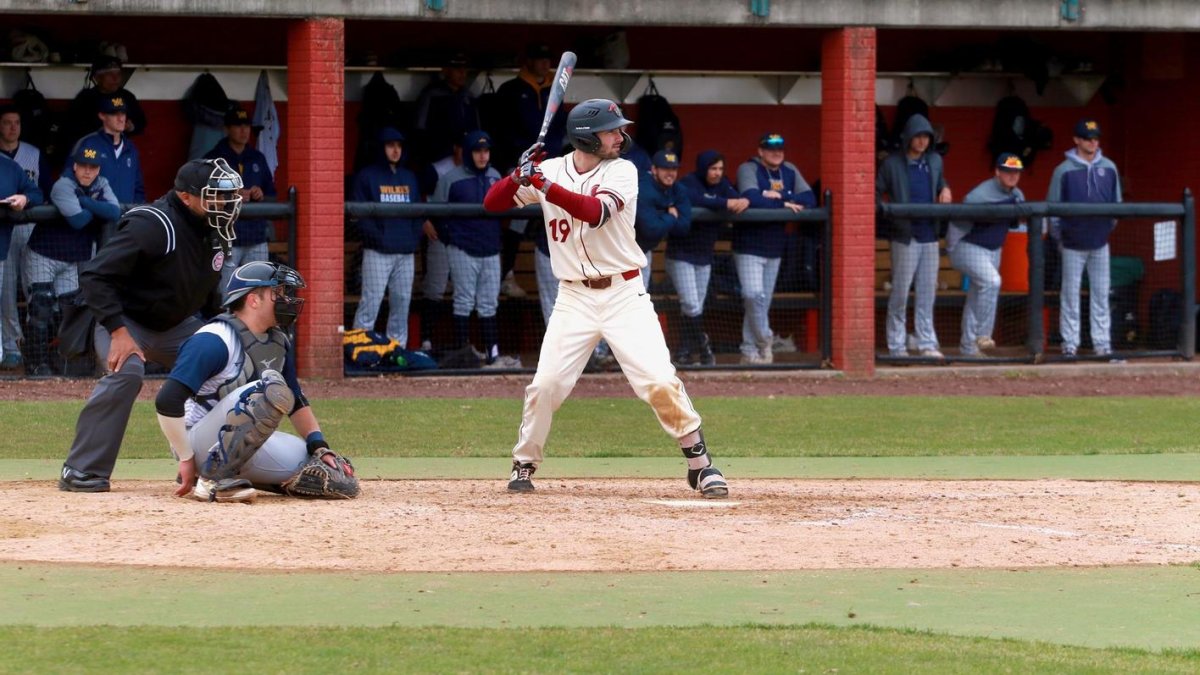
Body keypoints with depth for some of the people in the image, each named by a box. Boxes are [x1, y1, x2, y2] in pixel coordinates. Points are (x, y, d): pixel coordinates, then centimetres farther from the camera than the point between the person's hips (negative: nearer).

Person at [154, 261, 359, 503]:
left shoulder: (279, 342, 9)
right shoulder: (215, 340, -18)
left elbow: (297, 402, 17)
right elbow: (167, 401, -25)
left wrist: (320, 447, 2)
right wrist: (186, 459, -22)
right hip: (201, 444, -8)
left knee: (339, 477, -8)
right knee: (272, 388, -32)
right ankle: (214, 480, -25)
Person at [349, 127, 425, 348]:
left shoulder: (409, 178, 18)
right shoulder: (367, 177, 1)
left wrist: (415, 237, 4)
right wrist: (378, 238, -15)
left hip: (406, 253, 6)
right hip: (378, 252, -6)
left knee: (402, 302, 6)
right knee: (371, 301, -12)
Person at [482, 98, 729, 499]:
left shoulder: (622, 172, -5)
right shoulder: (550, 170, 2)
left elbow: (596, 211, -24)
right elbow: (492, 203, 0)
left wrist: (544, 185, -32)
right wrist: (520, 176, -19)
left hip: (624, 295, -1)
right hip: (574, 298, 1)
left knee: (660, 382, -11)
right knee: (546, 385, -5)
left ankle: (700, 464, 0)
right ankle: (524, 465, 15)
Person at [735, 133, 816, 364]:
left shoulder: (789, 171, 9)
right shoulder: (748, 169, -8)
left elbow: (809, 199, -1)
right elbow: (751, 198, -26)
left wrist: (776, 197, -14)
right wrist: (783, 204, -18)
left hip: (775, 248, 6)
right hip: (749, 246, -6)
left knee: (764, 300, 6)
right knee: (754, 295, -18)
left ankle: (750, 350, 11)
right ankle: (764, 339, -2)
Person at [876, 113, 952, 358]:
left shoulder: (934, 161, 11)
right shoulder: (892, 164, -4)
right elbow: (876, 193, -3)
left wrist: (944, 190, 5)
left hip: (929, 235, 5)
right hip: (904, 236, -5)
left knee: (928, 292, 8)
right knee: (900, 292, -1)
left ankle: (927, 343, 13)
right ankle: (896, 345, 5)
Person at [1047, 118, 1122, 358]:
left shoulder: (1109, 168, 2)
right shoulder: (1064, 170, -7)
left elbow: (1116, 202, 11)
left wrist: (1110, 226, 7)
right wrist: (1058, 237, -2)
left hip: (1100, 243, 3)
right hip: (1073, 245, -3)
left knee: (1101, 293, 5)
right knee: (1070, 293, 2)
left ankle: (1102, 342, 10)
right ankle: (1070, 343, 7)